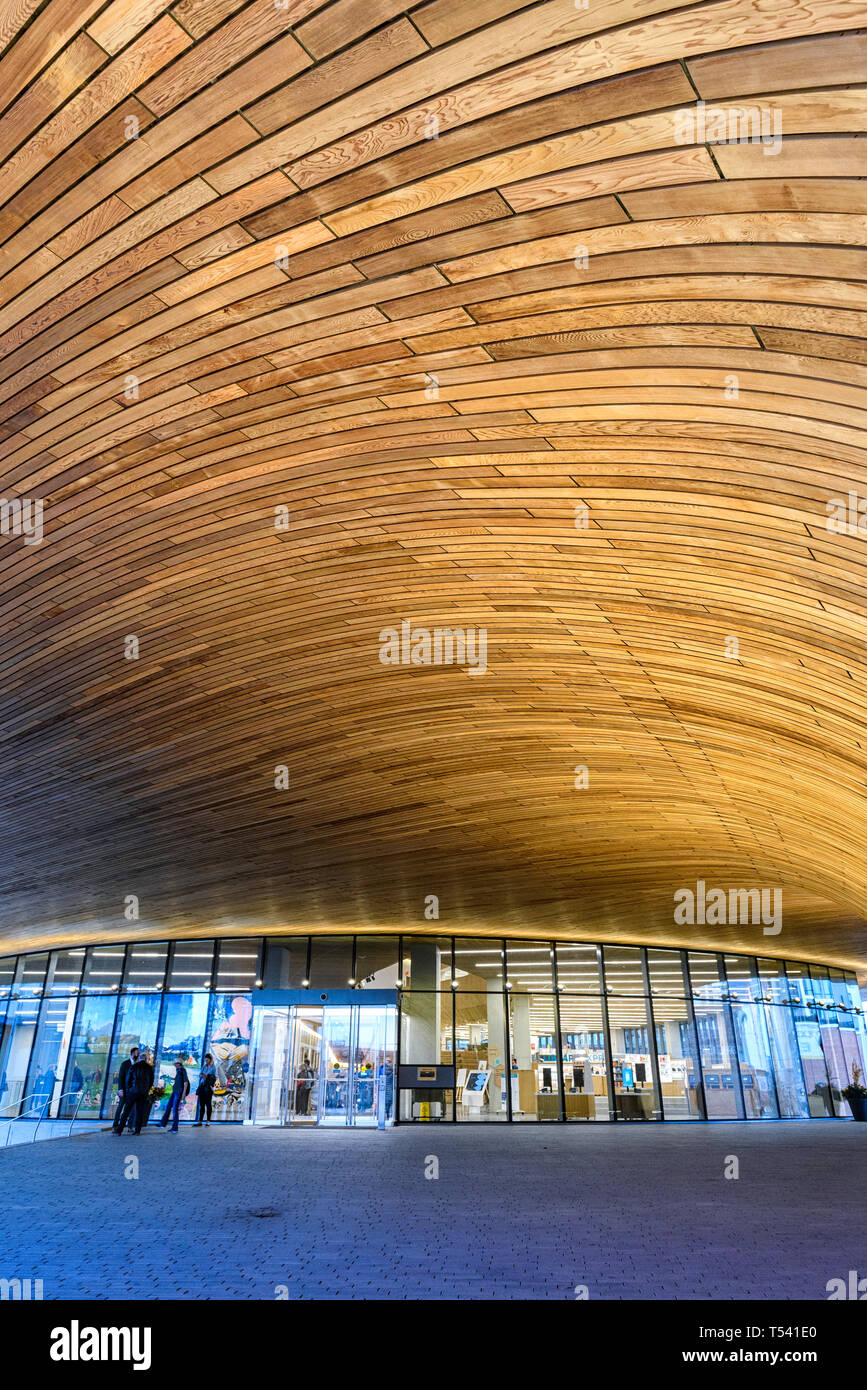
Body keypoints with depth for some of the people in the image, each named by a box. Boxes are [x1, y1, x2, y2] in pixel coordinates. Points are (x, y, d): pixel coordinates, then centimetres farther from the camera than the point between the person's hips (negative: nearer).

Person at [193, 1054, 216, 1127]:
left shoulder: (213, 1068, 0)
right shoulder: (204, 1067, 14)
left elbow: (214, 1078, -6)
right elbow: (200, 1074, 14)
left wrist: (207, 1075, -19)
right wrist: (200, 1076, -8)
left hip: (208, 1087, -4)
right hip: (202, 1086, 4)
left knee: (208, 1104, -2)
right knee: (201, 1104, 3)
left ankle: (208, 1121, 3)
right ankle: (199, 1121, 5)